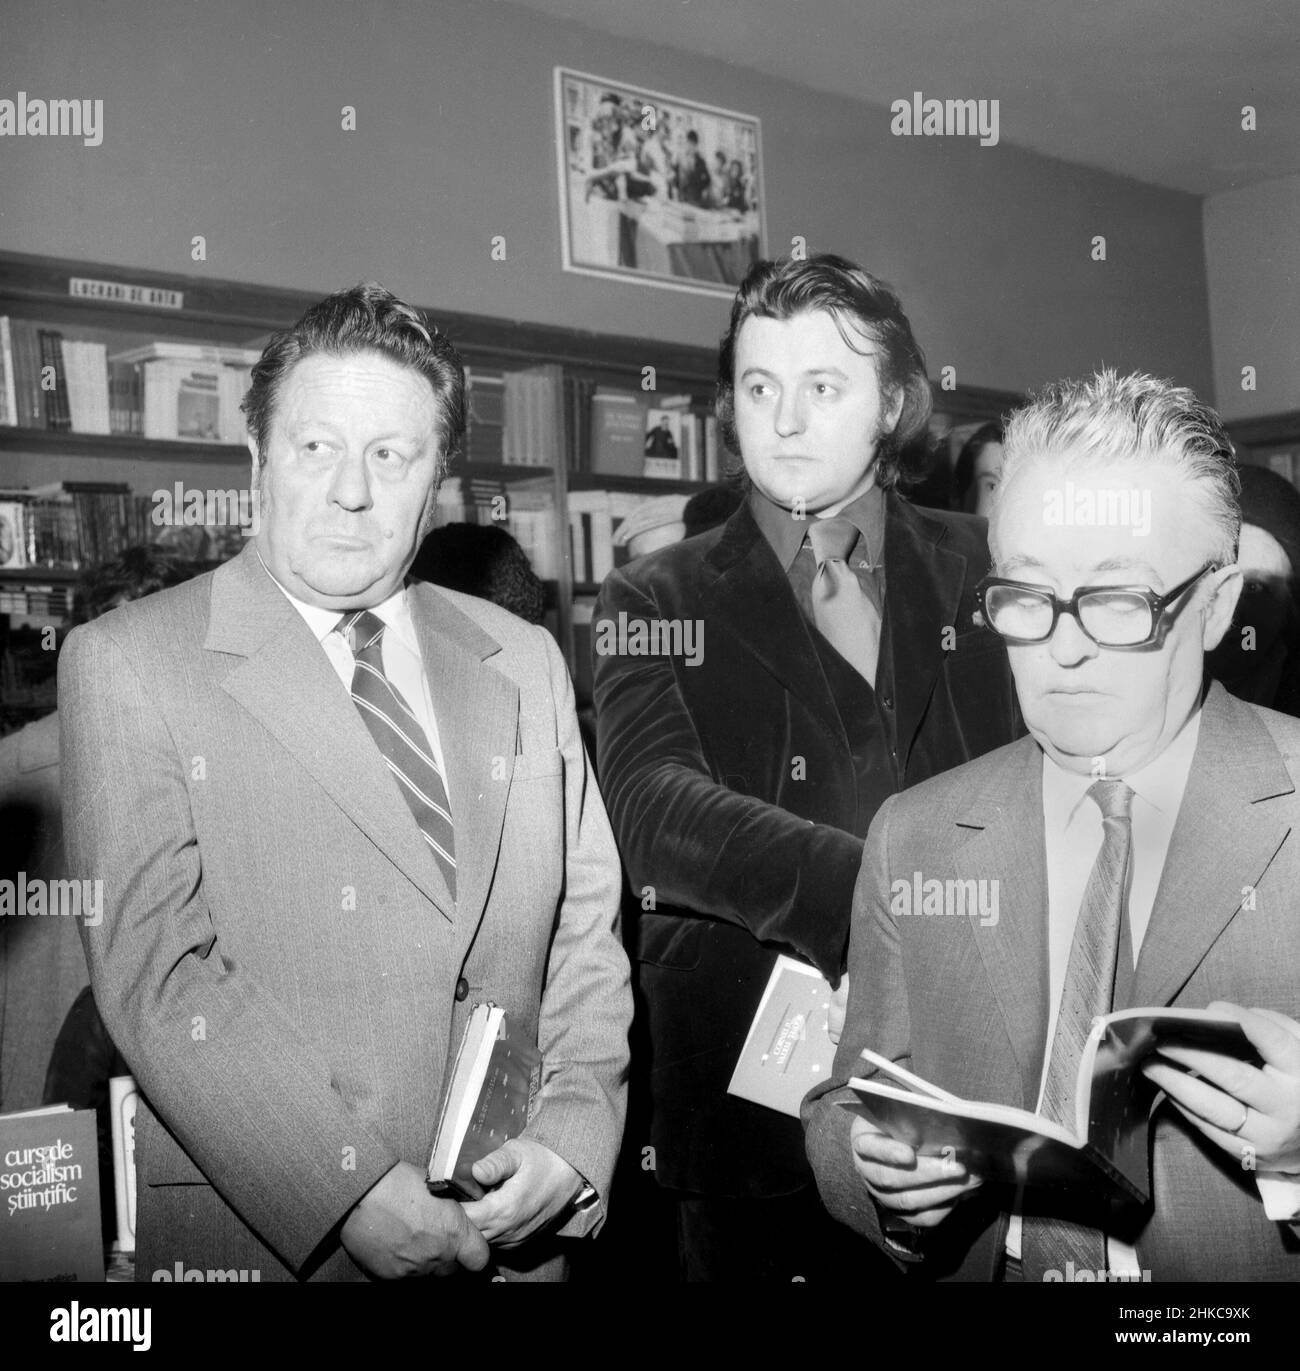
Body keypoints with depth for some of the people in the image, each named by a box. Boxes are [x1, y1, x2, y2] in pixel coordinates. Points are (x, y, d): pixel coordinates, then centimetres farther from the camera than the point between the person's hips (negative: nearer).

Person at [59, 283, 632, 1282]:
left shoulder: (527, 663, 5)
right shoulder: (127, 663, -7)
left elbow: (586, 931, 5)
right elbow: (156, 969, -14)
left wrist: (575, 1136, -8)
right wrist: (353, 1196, -18)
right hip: (256, 1233, -3)